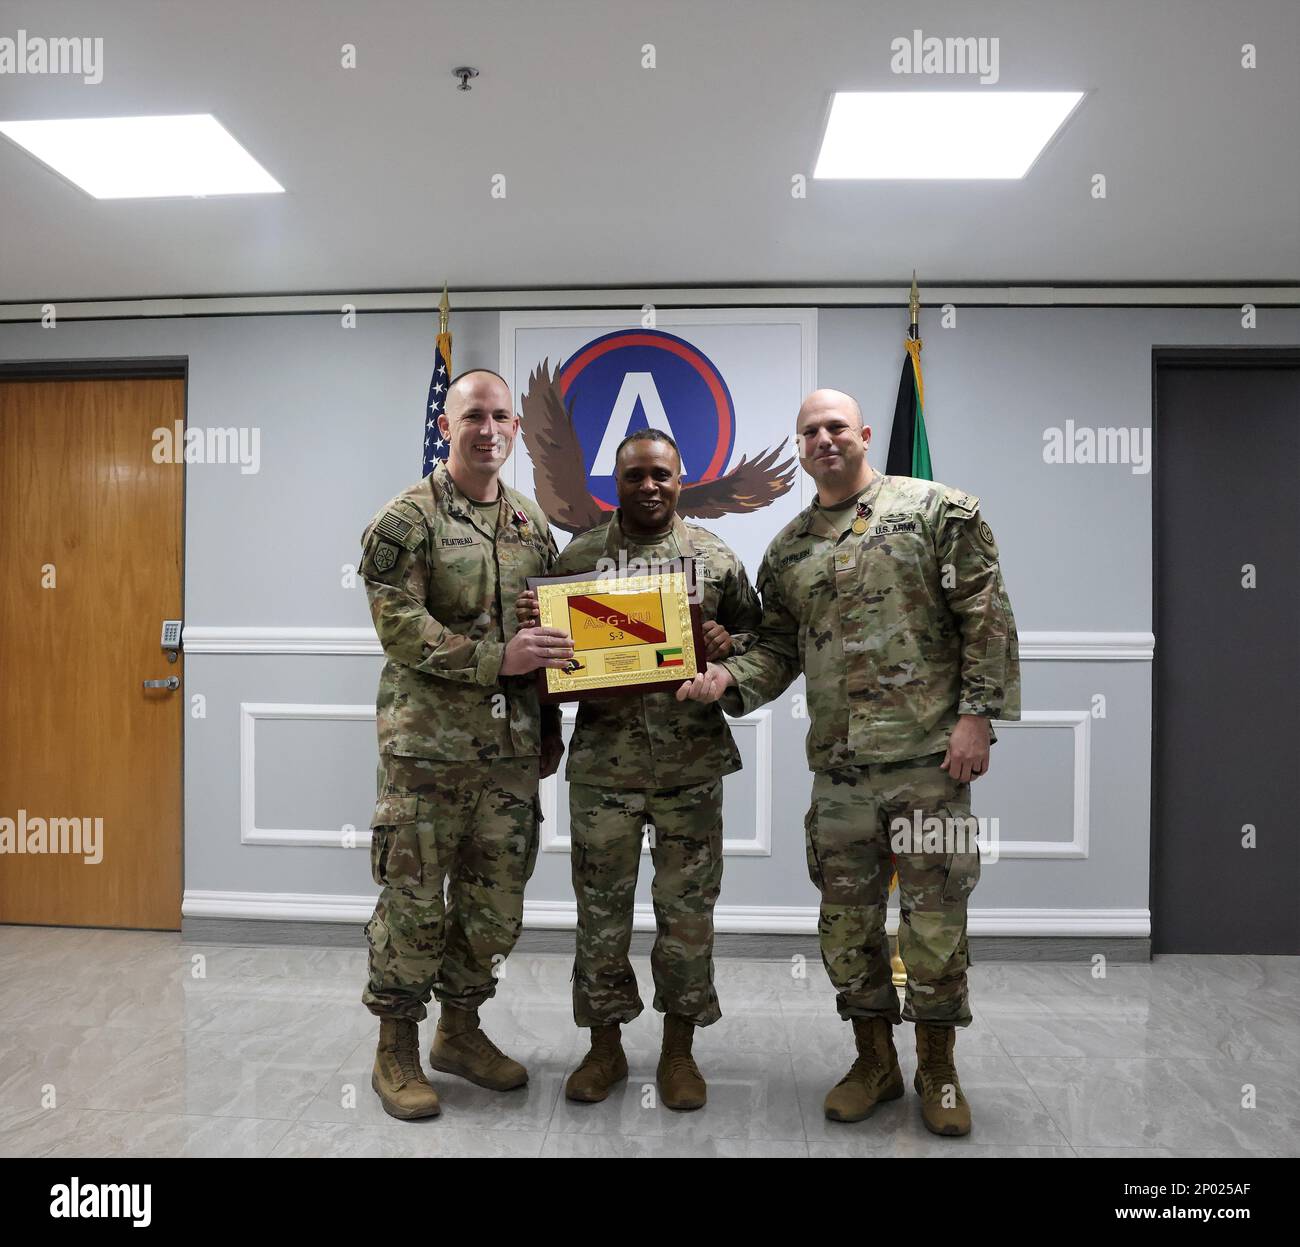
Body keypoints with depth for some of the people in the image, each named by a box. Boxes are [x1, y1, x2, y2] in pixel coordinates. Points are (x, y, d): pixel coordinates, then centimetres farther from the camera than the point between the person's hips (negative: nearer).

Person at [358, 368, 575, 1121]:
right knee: (414, 899, 4)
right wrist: (497, 659, -22)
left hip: (512, 747, 5)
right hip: (427, 744, -5)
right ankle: (396, 1049, 22)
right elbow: (401, 626, -14)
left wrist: (550, 726, 13)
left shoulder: (533, 524, 11)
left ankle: (461, 1030, 32)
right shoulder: (406, 520, -6)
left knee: (496, 899, 13)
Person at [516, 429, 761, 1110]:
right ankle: (604, 1047, 29)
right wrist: (535, 625, -11)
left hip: (693, 764, 0)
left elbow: (759, 637, 10)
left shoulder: (716, 557, 4)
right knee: (602, 909, 10)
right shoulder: (577, 557, 5)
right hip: (603, 763, 1)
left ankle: (679, 1050, 26)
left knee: (687, 910, 8)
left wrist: (726, 646, -11)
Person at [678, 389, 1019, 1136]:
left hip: (928, 754, -4)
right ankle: (875, 1062, 31)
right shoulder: (788, 549, 12)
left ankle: (938, 1068, 26)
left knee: (936, 914, 5)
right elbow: (780, 647, 13)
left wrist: (977, 713, -11)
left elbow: (986, 617, -4)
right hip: (838, 765, 4)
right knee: (847, 918, 11)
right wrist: (728, 679, -5)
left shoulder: (937, 509, 0)